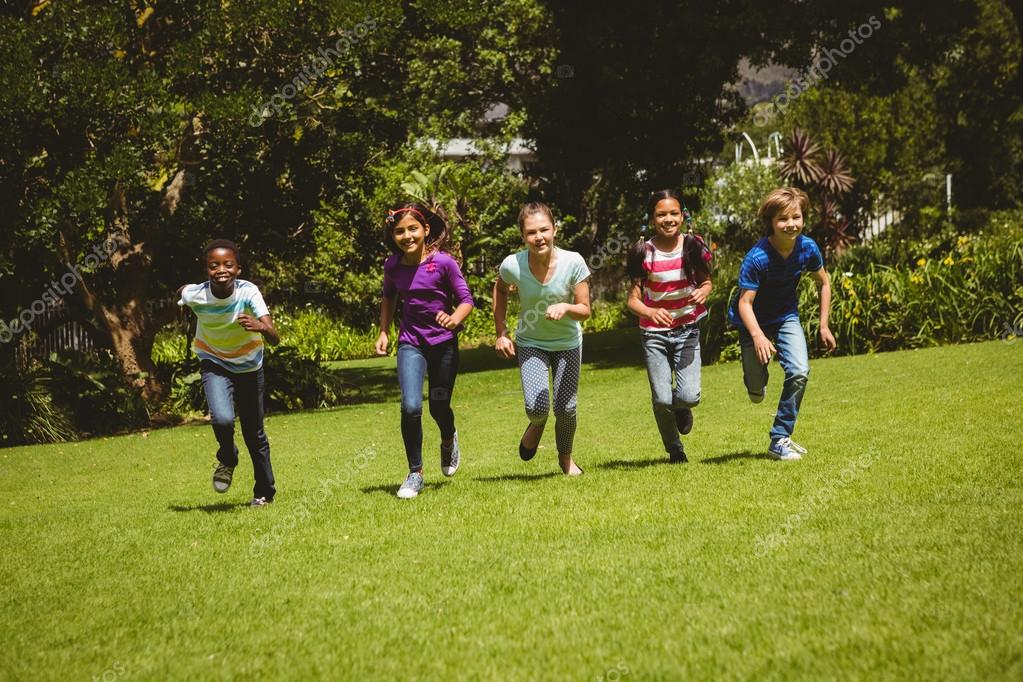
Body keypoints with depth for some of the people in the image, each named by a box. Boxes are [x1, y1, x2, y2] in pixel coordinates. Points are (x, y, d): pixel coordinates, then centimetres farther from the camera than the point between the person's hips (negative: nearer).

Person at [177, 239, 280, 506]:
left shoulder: (248, 292, -30)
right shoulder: (194, 295, -26)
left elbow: (275, 339, -39)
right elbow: (183, 291, 2)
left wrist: (262, 327, -59)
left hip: (249, 367, 0)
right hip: (215, 365, 0)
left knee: (255, 434, 9)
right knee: (222, 419, -26)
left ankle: (265, 492, 30)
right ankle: (227, 460, 7)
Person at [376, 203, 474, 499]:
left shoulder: (443, 262, -15)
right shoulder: (392, 266, -4)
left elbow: (466, 299, -10)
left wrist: (455, 318, -30)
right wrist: (383, 333, 9)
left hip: (444, 342, -1)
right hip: (411, 343, 1)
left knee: (439, 408, 10)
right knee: (410, 407, -16)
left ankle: (448, 441, 48)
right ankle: (415, 474, -2)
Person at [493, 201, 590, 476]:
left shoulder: (573, 262, -25)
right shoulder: (513, 265, -23)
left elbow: (585, 310, -16)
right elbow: (500, 290, 2)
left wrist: (566, 307, -38)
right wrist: (501, 334, -1)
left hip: (568, 343, 0)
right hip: (530, 343, 0)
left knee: (566, 409, 1)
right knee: (536, 407, -16)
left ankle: (566, 457, 34)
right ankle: (537, 425, 24)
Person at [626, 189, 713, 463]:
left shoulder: (692, 246, -5)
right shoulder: (644, 253, -11)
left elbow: (706, 281, 7)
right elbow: (633, 299, -9)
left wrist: (703, 292, -18)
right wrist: (651, 312, -31)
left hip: (687, 330, 1)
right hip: (654, 333, -1)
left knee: (689, 396, -14)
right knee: (662, 400, -6)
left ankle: (681, 408, 26)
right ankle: (674, 449, 23)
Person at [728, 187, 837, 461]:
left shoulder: (807, 248, -17)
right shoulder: (756, 258, -31)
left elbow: (823, 283, 1)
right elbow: (745, 302, -30)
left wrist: (824, 326, 2)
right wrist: (757, 336, -46)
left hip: (786, 317, 3)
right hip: (755, 322, -3)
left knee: (799, 372, -17)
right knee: (756, 387, 1)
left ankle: (780, 439, -4)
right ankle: (756, 380, 44)